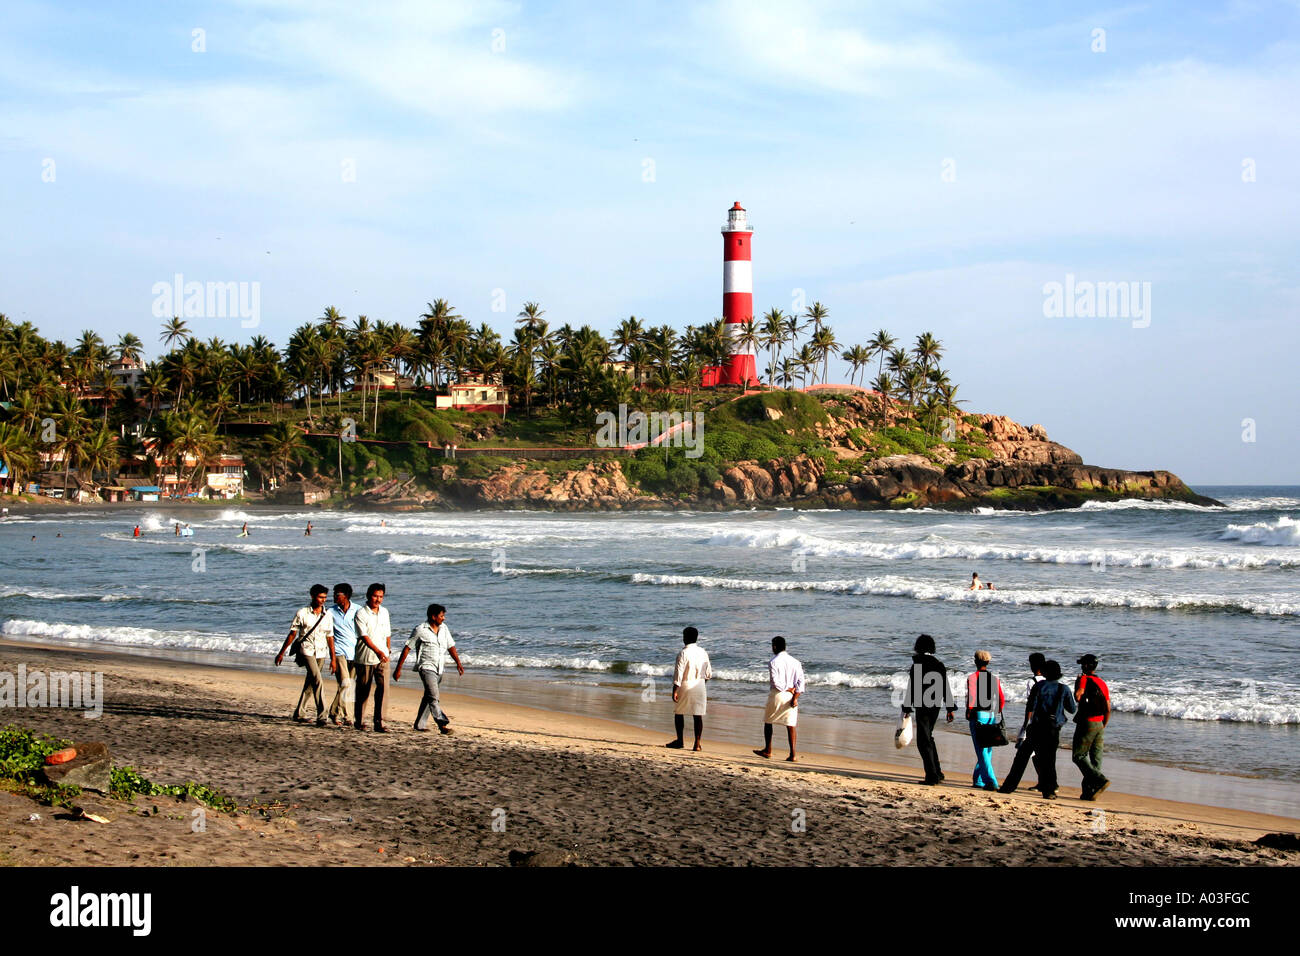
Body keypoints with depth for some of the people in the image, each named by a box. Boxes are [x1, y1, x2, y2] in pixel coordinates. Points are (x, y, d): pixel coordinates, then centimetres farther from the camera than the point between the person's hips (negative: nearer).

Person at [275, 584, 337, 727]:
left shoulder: (328, 616, 6)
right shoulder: (302, 613, -4)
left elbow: (330, 637, 10)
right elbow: (292, 634, 1)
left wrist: (333, 658, 7)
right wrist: (281, 653, 4)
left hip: (321, 652, 4)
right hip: (306, 651, -4)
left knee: (309, 684, 10)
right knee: (317, 680, -18)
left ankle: (298, 713, 23)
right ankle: (321, 716, -21)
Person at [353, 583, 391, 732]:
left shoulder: (384, 612, 11)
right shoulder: (361, 614, -7)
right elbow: (364, 636, -14)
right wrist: (378, 651, -21)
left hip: (382, 657, 4)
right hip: (365, 658, -4)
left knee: (383, 687, -11)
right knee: (363, 691, 6)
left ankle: (379, 722, -10)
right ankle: (360, 721, 20)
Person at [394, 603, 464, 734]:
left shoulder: (443, 628, 10)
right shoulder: (420, 630, -8)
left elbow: (450, 646, 18)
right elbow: (407, 649, -5)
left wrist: (458, 662, 5)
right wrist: (398, 669, -6)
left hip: (439, 669, 7)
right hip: (426, 667, -7)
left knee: (428, 697, 13)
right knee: (433, 696, -19)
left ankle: (420, 724, 23)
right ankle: (442, 724, -27)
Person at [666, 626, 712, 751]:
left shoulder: (683, 653, -13)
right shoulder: (703, 652, 4)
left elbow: (678, 673, -17)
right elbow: (708, 673, 10)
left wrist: (675, 690, -16)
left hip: (685, 686, -4)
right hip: (700, 686, 4)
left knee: (678, 713, 12)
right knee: (698, 715, 4)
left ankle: (680, 740, 15)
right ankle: (697, 743, 2)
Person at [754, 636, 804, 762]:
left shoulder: (773, 662, -11)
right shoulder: (795, 662, 5)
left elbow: (776, 682, -19)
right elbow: (800, 681, -1)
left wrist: (788, 689, -6)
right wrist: (795, 697, -6)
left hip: (777, 695, -4)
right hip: (791, 696, 4)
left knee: (768, 722, 15)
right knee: (790, 725, 5)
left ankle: (768, 751, 22)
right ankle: (792, 754, -1)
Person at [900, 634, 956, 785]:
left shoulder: (917, 665, -12)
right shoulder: (939, 665, 7)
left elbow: (912, 688, -13)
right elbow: (946, 689, 8)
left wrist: (907, 708, -8)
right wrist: (951, 708, 13)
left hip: (923, 707, -7)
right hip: (935, 706, 7)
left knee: (924, 741, -2)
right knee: (928, 737, 22)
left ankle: (932, 777, -6)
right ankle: (937, 772, 27)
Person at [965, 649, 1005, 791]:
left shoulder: (972, 677, -7)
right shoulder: (995, 678, 8)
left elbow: (971, 698, -16)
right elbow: (1002, 699, 9)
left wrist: (968, 712, -1)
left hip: (978, 716, -5)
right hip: (992, 716, 5)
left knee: (981, 750, -5)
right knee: (987, 749, 14)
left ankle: (990, 781, -15)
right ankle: (978, 779, 21)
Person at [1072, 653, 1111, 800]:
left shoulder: (1084, 680, -9)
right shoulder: (1102, 683, 12)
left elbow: (1077, 697, -26)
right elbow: (1108, 710, 12)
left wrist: (1077, 683, -7)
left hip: (1086, 723, -7)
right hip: (1099, 724, 7)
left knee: (1079, 756, -3)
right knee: (1095, 759, 7)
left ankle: (1100, 780, -19)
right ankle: (1089, 791, 6)